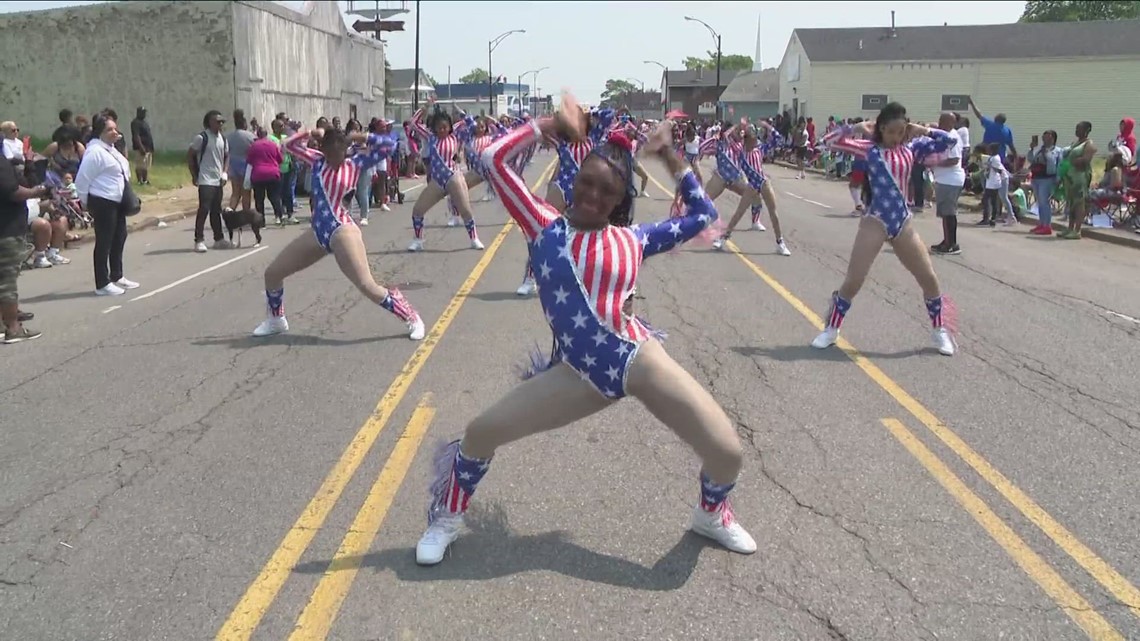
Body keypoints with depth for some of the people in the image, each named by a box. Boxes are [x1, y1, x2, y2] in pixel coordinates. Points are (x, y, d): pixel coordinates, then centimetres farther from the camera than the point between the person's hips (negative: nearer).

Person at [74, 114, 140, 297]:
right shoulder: (95, 152, -16)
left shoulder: (111, 149, 14)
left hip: (117, 201, 10)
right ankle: (102, 284, 2)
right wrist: (86, 202, -8)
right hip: (103, 202, -10)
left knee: (119, 238, 18)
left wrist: (128, 197, 19)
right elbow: (82, 180, -17)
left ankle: (117, 277, 33)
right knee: (104, 242, -5)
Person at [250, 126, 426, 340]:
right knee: (272, 272, 11)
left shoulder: (355, 163, -2)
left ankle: (413, 319, -6)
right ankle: (276, 320, 34)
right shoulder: (318, 161, 8)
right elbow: (290, 144, 17)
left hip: (342, 231, -6)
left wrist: (361, 137, -7)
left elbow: (388, 145, -5)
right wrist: (311, 133, 4)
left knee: (368, 286, -18)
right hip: (318, 233, 6)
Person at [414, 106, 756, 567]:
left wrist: (670, 157, 15)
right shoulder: (545, 227, 4)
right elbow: (494, 159, 1)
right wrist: (554, 124, 4)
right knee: (482, 431, -6)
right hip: (580, 372, 0)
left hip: (638, 357, 0)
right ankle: (447, 517, 25)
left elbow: (703, 215, 18)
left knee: (728, 454, -7)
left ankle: (712, 515, 30)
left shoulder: (633, 240, 6)